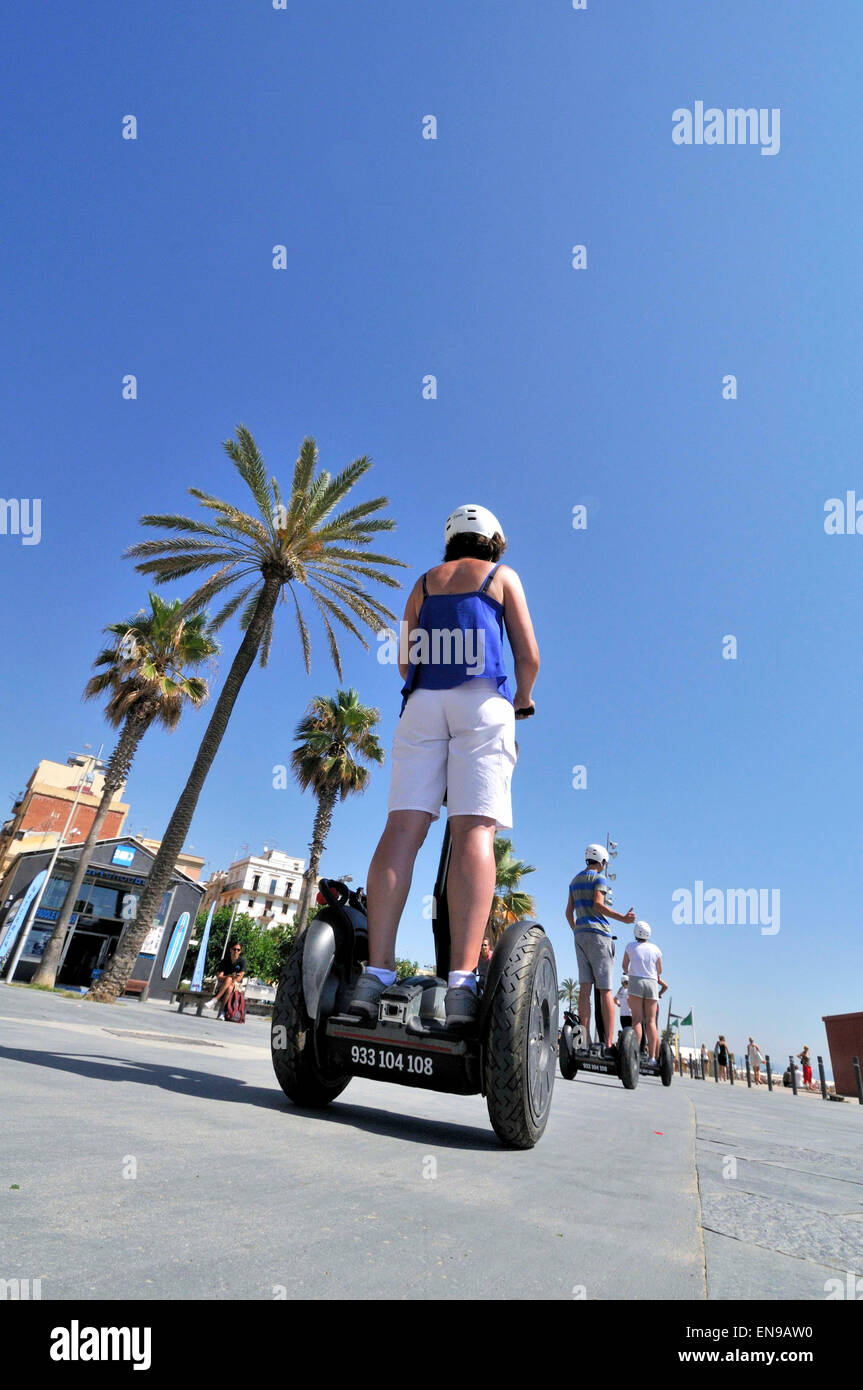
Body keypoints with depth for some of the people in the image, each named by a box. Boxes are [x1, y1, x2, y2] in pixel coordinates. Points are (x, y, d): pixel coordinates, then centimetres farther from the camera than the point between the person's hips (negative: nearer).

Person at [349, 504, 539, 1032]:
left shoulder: (425, 582, 26)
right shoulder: (503, 576, 18)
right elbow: (529, 656, 9)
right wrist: (523, 700, 27)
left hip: (423, 701, 3)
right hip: (483, 701, -3)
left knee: (403, 826, -8)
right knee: (475, 829, -14)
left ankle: (376, 973, -16)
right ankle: (462, 982, -25)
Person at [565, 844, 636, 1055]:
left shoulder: (575, 880, 19)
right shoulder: (599, 878, -3)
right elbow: (597, 904, -18)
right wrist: (622, 918, -15)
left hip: (580, 935, 7)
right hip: (598, 934, -7)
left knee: (585, 988, 1)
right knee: (606, 990, -8)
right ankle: (609, 1044, -14)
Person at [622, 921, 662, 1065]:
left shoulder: (631, 946, 1)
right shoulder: (655, 948, 5)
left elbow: (624, 965, 13)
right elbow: (659, 971, 15)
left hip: (636, 982, -2)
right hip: (652, 983, 2)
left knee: (637, 1019, -5)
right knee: (651, 1021, 2)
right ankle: (652, 1057, -4)